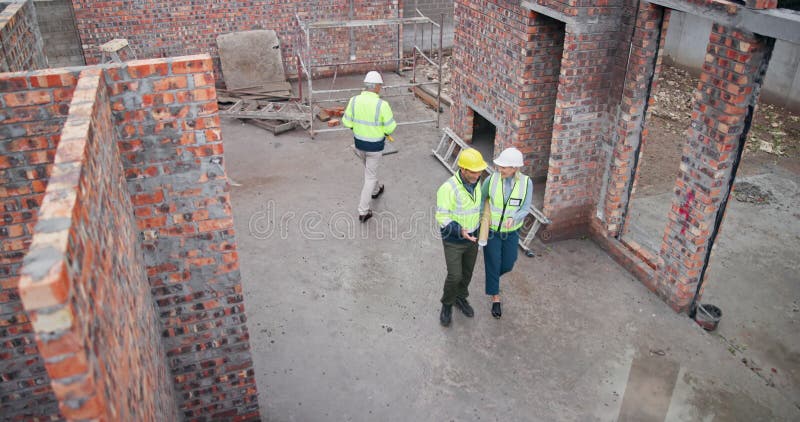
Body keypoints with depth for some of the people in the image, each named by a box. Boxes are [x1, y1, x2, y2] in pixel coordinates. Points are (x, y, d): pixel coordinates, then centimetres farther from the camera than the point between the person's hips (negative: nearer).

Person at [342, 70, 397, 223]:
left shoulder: (354, 100, -12)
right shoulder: (382, 105, -24)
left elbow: (346, 122, -3)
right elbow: (390, 128, -16)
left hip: (359, 143, 4)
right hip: (375, 146, -4)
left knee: (369, 168, 32)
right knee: (370, 176, 10)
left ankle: (375, 190, 56)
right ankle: (363, 211, 12)